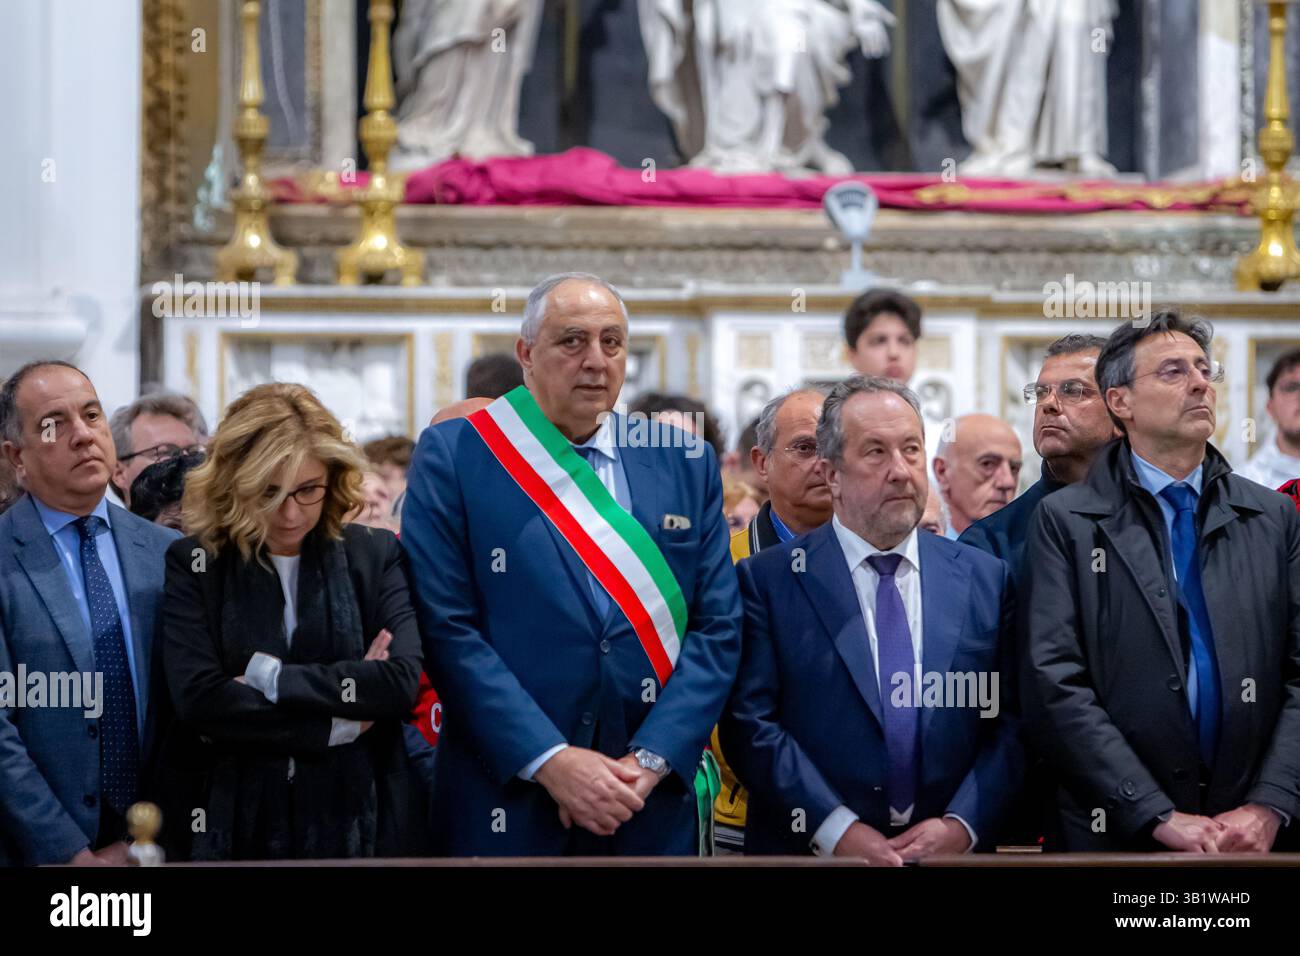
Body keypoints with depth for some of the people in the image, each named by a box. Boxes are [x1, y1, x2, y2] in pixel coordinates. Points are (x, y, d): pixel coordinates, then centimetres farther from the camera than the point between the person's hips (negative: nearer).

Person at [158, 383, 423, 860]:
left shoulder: (375, 556, 2)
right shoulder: (193, 564, -1)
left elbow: (401, 681, -12)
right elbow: (197, 699, -14)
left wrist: (269, 677, -15)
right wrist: (338, 725, -13)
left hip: (356, 817, 1)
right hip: (229, 822, -1)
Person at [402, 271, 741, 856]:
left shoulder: (685, 463, 8)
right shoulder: (453, 456, -1)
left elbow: (717, 628, 3)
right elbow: (447, 627, -9)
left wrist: (650, 761, -10)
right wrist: (549, 761, -16)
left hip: (655, 805, 3)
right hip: (508, 803, -3)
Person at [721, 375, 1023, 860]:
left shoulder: (984, 579, 4)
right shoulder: (769, 580, -4)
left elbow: (1011, 723, 1)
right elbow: (751, 723, -10)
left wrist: (963, 824, -12)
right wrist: (837, 830, -17)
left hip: (951, 851, 3)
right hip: (814, 852, -2)